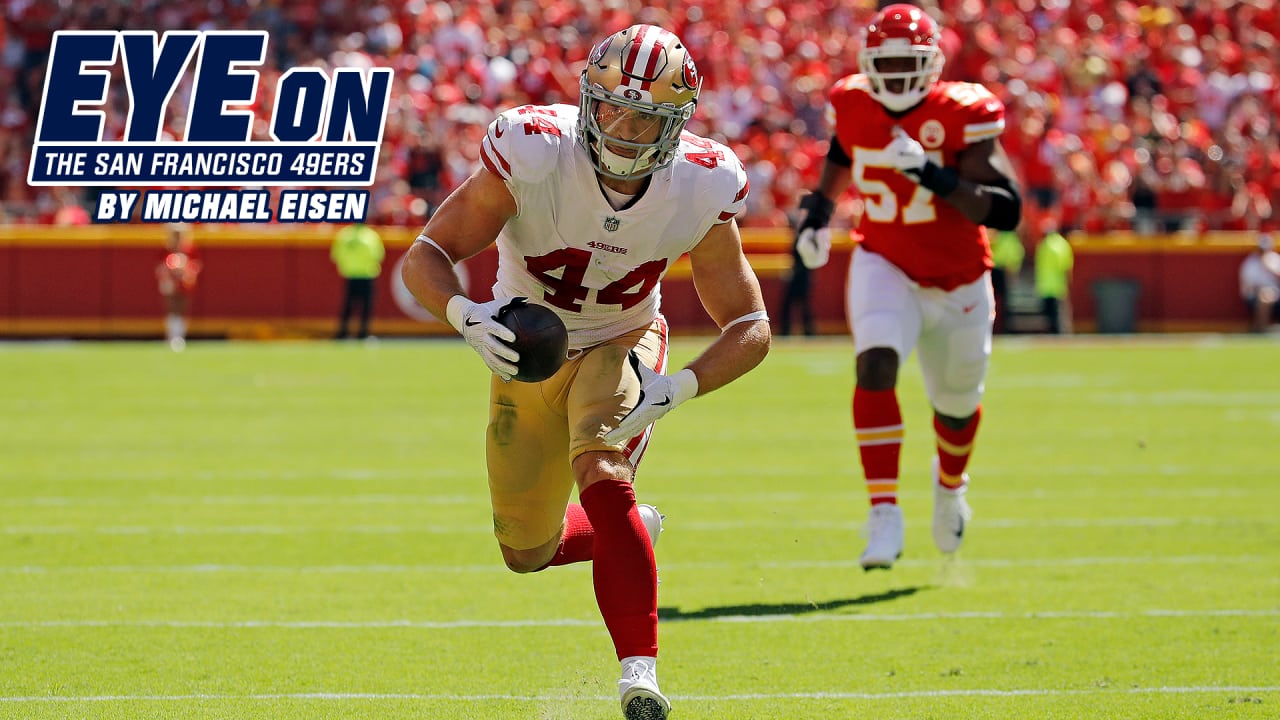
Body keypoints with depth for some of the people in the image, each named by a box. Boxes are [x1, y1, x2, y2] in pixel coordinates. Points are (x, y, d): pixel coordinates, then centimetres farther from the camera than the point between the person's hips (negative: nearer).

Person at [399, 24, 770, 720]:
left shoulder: (699, 192, -24)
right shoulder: (531, 158, -31)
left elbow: (750, 327, -17)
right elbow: (423, 258, -27)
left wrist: (673, 390, -35)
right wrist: (466, 315, -49)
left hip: (621, 345, -1)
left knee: (600, 468, -32)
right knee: (527, 553, 12)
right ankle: (635, 530, 45)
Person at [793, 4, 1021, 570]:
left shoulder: (963, 114, -20)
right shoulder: (852, 105, -8)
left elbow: (1005, 210, -26)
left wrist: (937, 176, -37)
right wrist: (820, 211, 6)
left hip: (958, 279, -1)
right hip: (885, 264, 1)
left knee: (957, 403, 18)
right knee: (875, 365, -28)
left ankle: (950, 484, 53)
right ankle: (884, 514, -28)